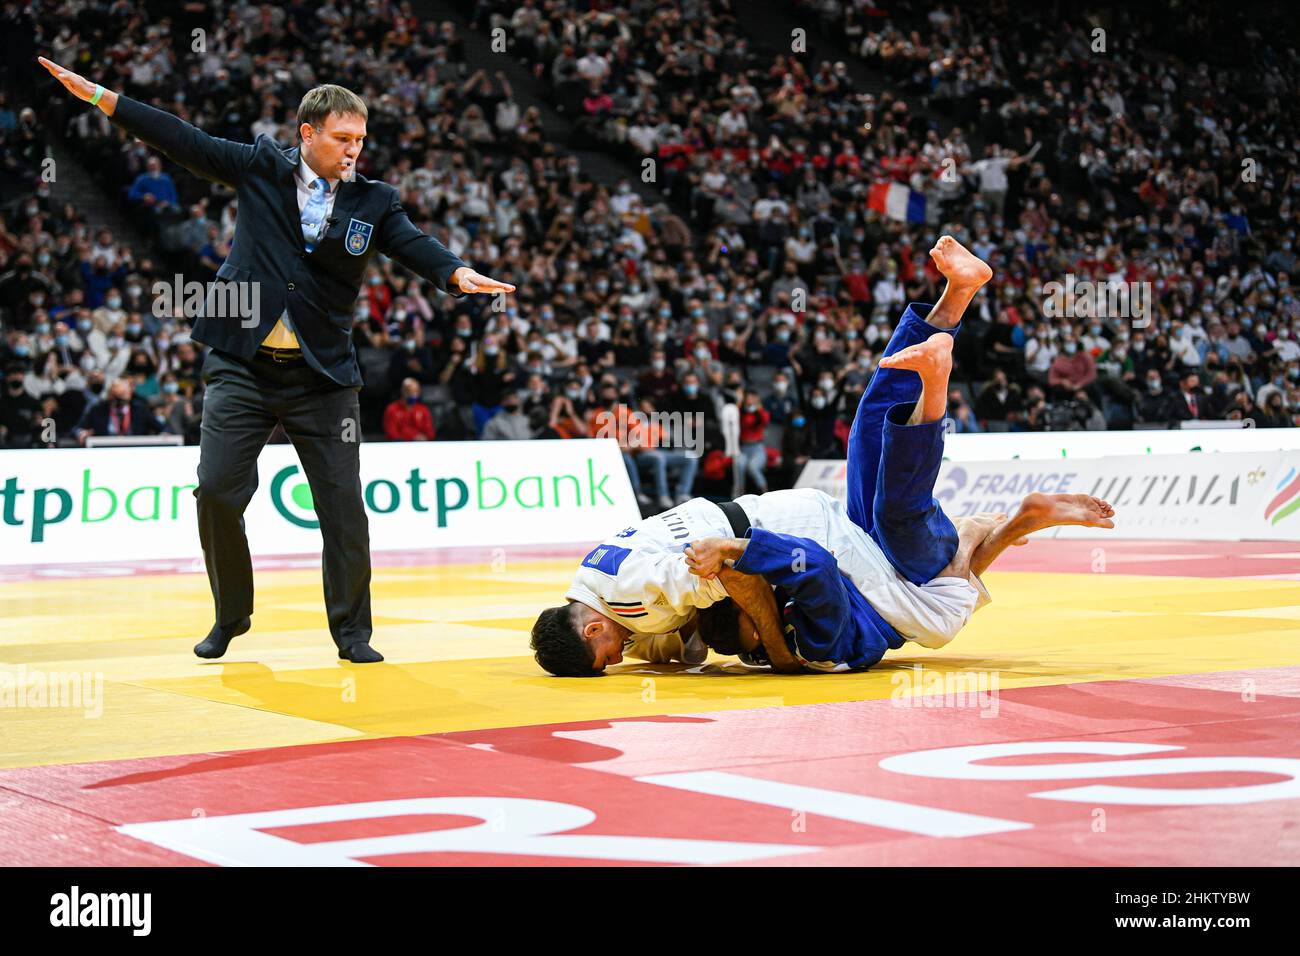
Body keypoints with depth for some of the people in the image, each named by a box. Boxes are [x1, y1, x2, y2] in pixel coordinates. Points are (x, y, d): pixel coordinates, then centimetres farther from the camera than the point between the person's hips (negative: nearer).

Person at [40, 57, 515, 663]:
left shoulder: (374, 202, 2)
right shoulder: (260, 168, 2)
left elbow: (414, 245, -11)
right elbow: (184, 140, 4)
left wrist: (458, 273, -33)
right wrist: (97, 95, 1)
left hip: (323, 378, 0)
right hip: (242, 368, 0)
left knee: (343, 504, -1)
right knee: (216, 491, -2)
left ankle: (352, 631, 13)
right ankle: (230, 618, 18)